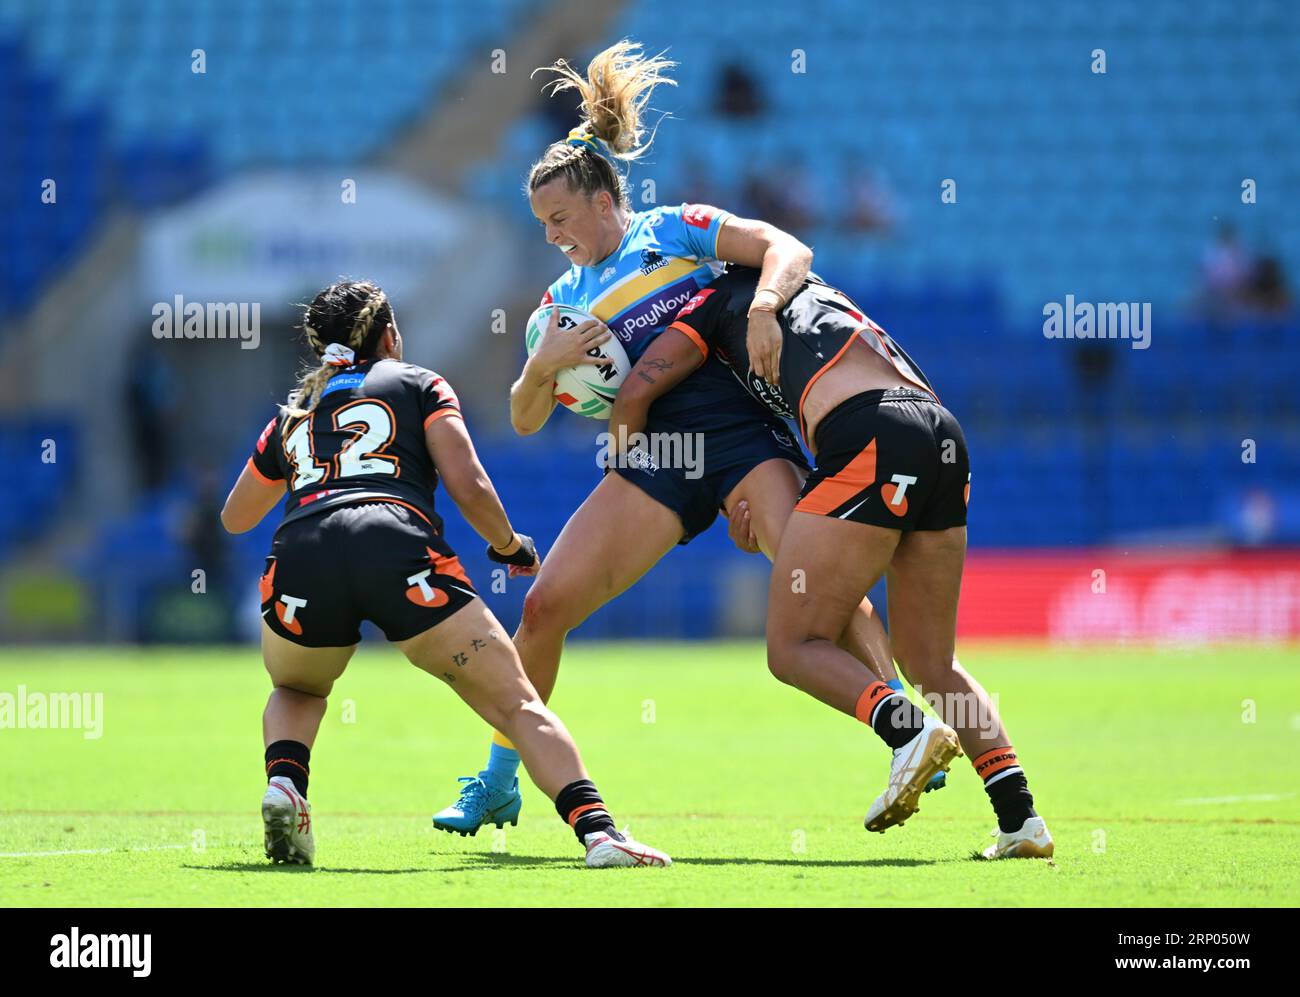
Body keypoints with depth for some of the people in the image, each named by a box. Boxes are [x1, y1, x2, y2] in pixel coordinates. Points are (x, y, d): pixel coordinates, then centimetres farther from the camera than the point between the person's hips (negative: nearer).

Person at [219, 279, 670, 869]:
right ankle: (598, 831, -19)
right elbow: (469, 488, 8)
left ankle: (284, 784, 3)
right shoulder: (418, 384, 24)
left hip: (299, 558, 3)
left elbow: (235, 518, 47)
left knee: (296, 691, 34)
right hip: (398, 548, -3)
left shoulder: (293, 413, 32)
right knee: (518, 706, 2)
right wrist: (508, 545, 27)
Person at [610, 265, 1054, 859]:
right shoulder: (815, 293, 37)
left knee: (793, 649, 0)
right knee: (930, 663, 14)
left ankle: (909, 731, -25)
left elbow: (636, 392, 11)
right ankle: (1020, 819, -1)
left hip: (871, 441, -7)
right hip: (945, 437, 7)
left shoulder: (721, 298, 17)